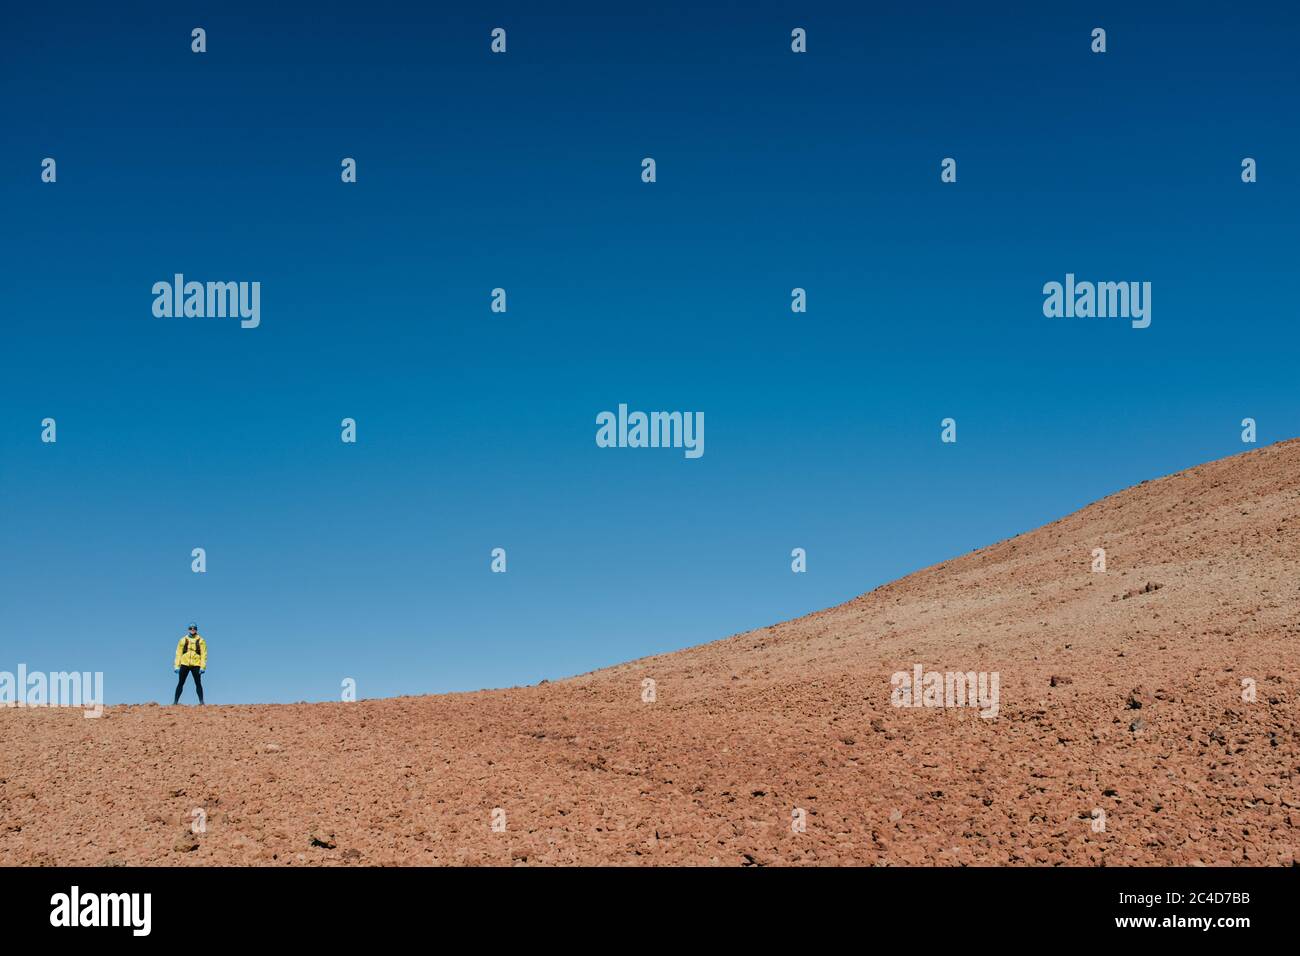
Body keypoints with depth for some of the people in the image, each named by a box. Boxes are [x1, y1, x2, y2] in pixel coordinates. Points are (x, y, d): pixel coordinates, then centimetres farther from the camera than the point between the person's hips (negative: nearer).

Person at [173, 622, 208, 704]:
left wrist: (203, 667, -7)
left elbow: (204, 654, 1)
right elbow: (178, 653, 8)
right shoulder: (183, 640, 8)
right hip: (184, 664, 1)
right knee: (180, 683, 1)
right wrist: (176, 666, 1)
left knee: (198, 683, 2)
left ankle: (201, 701, 5)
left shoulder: (201, 641, 5)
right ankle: (175, 701, 2)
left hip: (196, 665, -1)